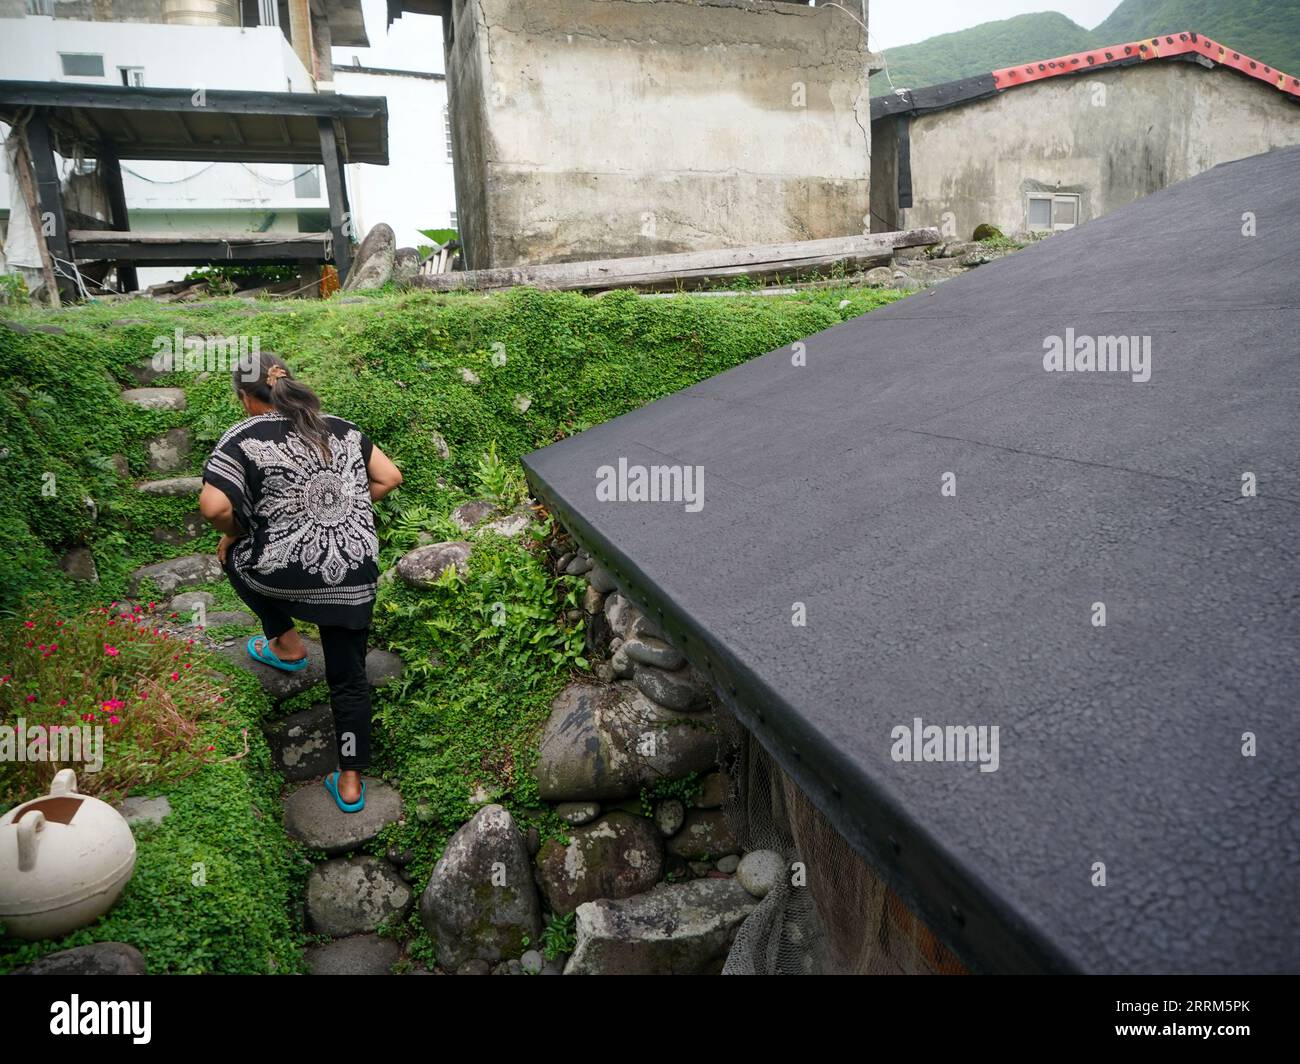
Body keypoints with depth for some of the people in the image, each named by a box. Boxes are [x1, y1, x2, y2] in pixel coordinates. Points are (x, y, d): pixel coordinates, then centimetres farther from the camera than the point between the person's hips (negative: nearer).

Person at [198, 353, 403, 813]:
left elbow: (213, 506, -18)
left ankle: (287, 646, 39)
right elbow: (390, 477, 11)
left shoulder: (243, 438, -5)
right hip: (353, 575, 4)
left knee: (235, 551, 32)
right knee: (348, 676, 15)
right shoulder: (342, 429, 10)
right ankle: (350, 782, 22)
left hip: (285, 572, -3)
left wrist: (234, 532, 3)